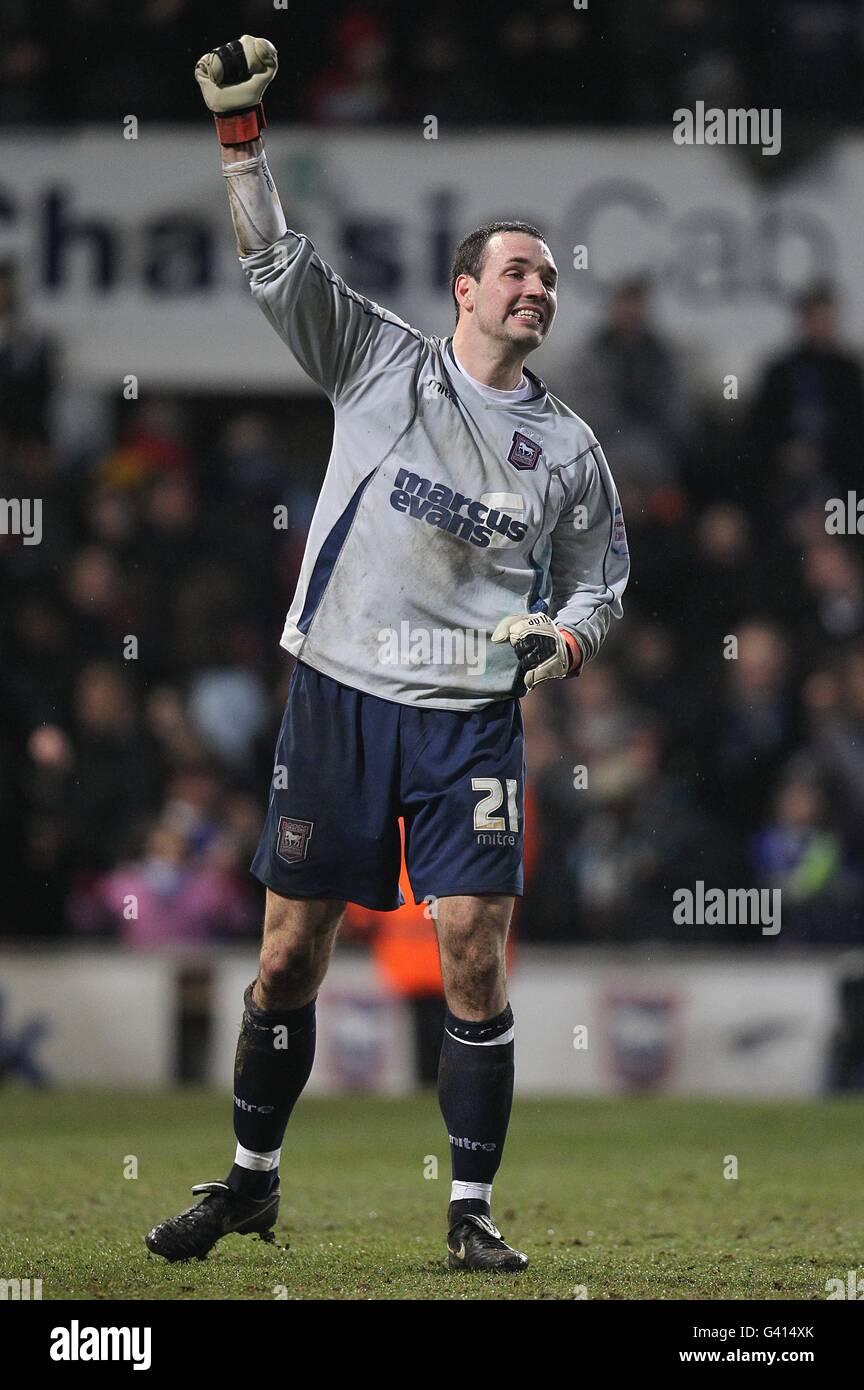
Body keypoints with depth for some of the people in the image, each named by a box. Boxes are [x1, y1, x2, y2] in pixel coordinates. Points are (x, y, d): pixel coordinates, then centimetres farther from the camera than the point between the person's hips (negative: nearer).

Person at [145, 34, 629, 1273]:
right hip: (338, 698, -1)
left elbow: (600, 578, 20)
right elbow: (280, 263, -2)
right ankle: (251, 1182, 20)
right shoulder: (381, 360, 5)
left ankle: (472, 1211, 3)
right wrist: (241, 133, -15)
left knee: (475, 959, -8)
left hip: (472, 718, 1)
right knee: (289, 955, 3)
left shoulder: (568, 448, 11)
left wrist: (572, 637, -3)